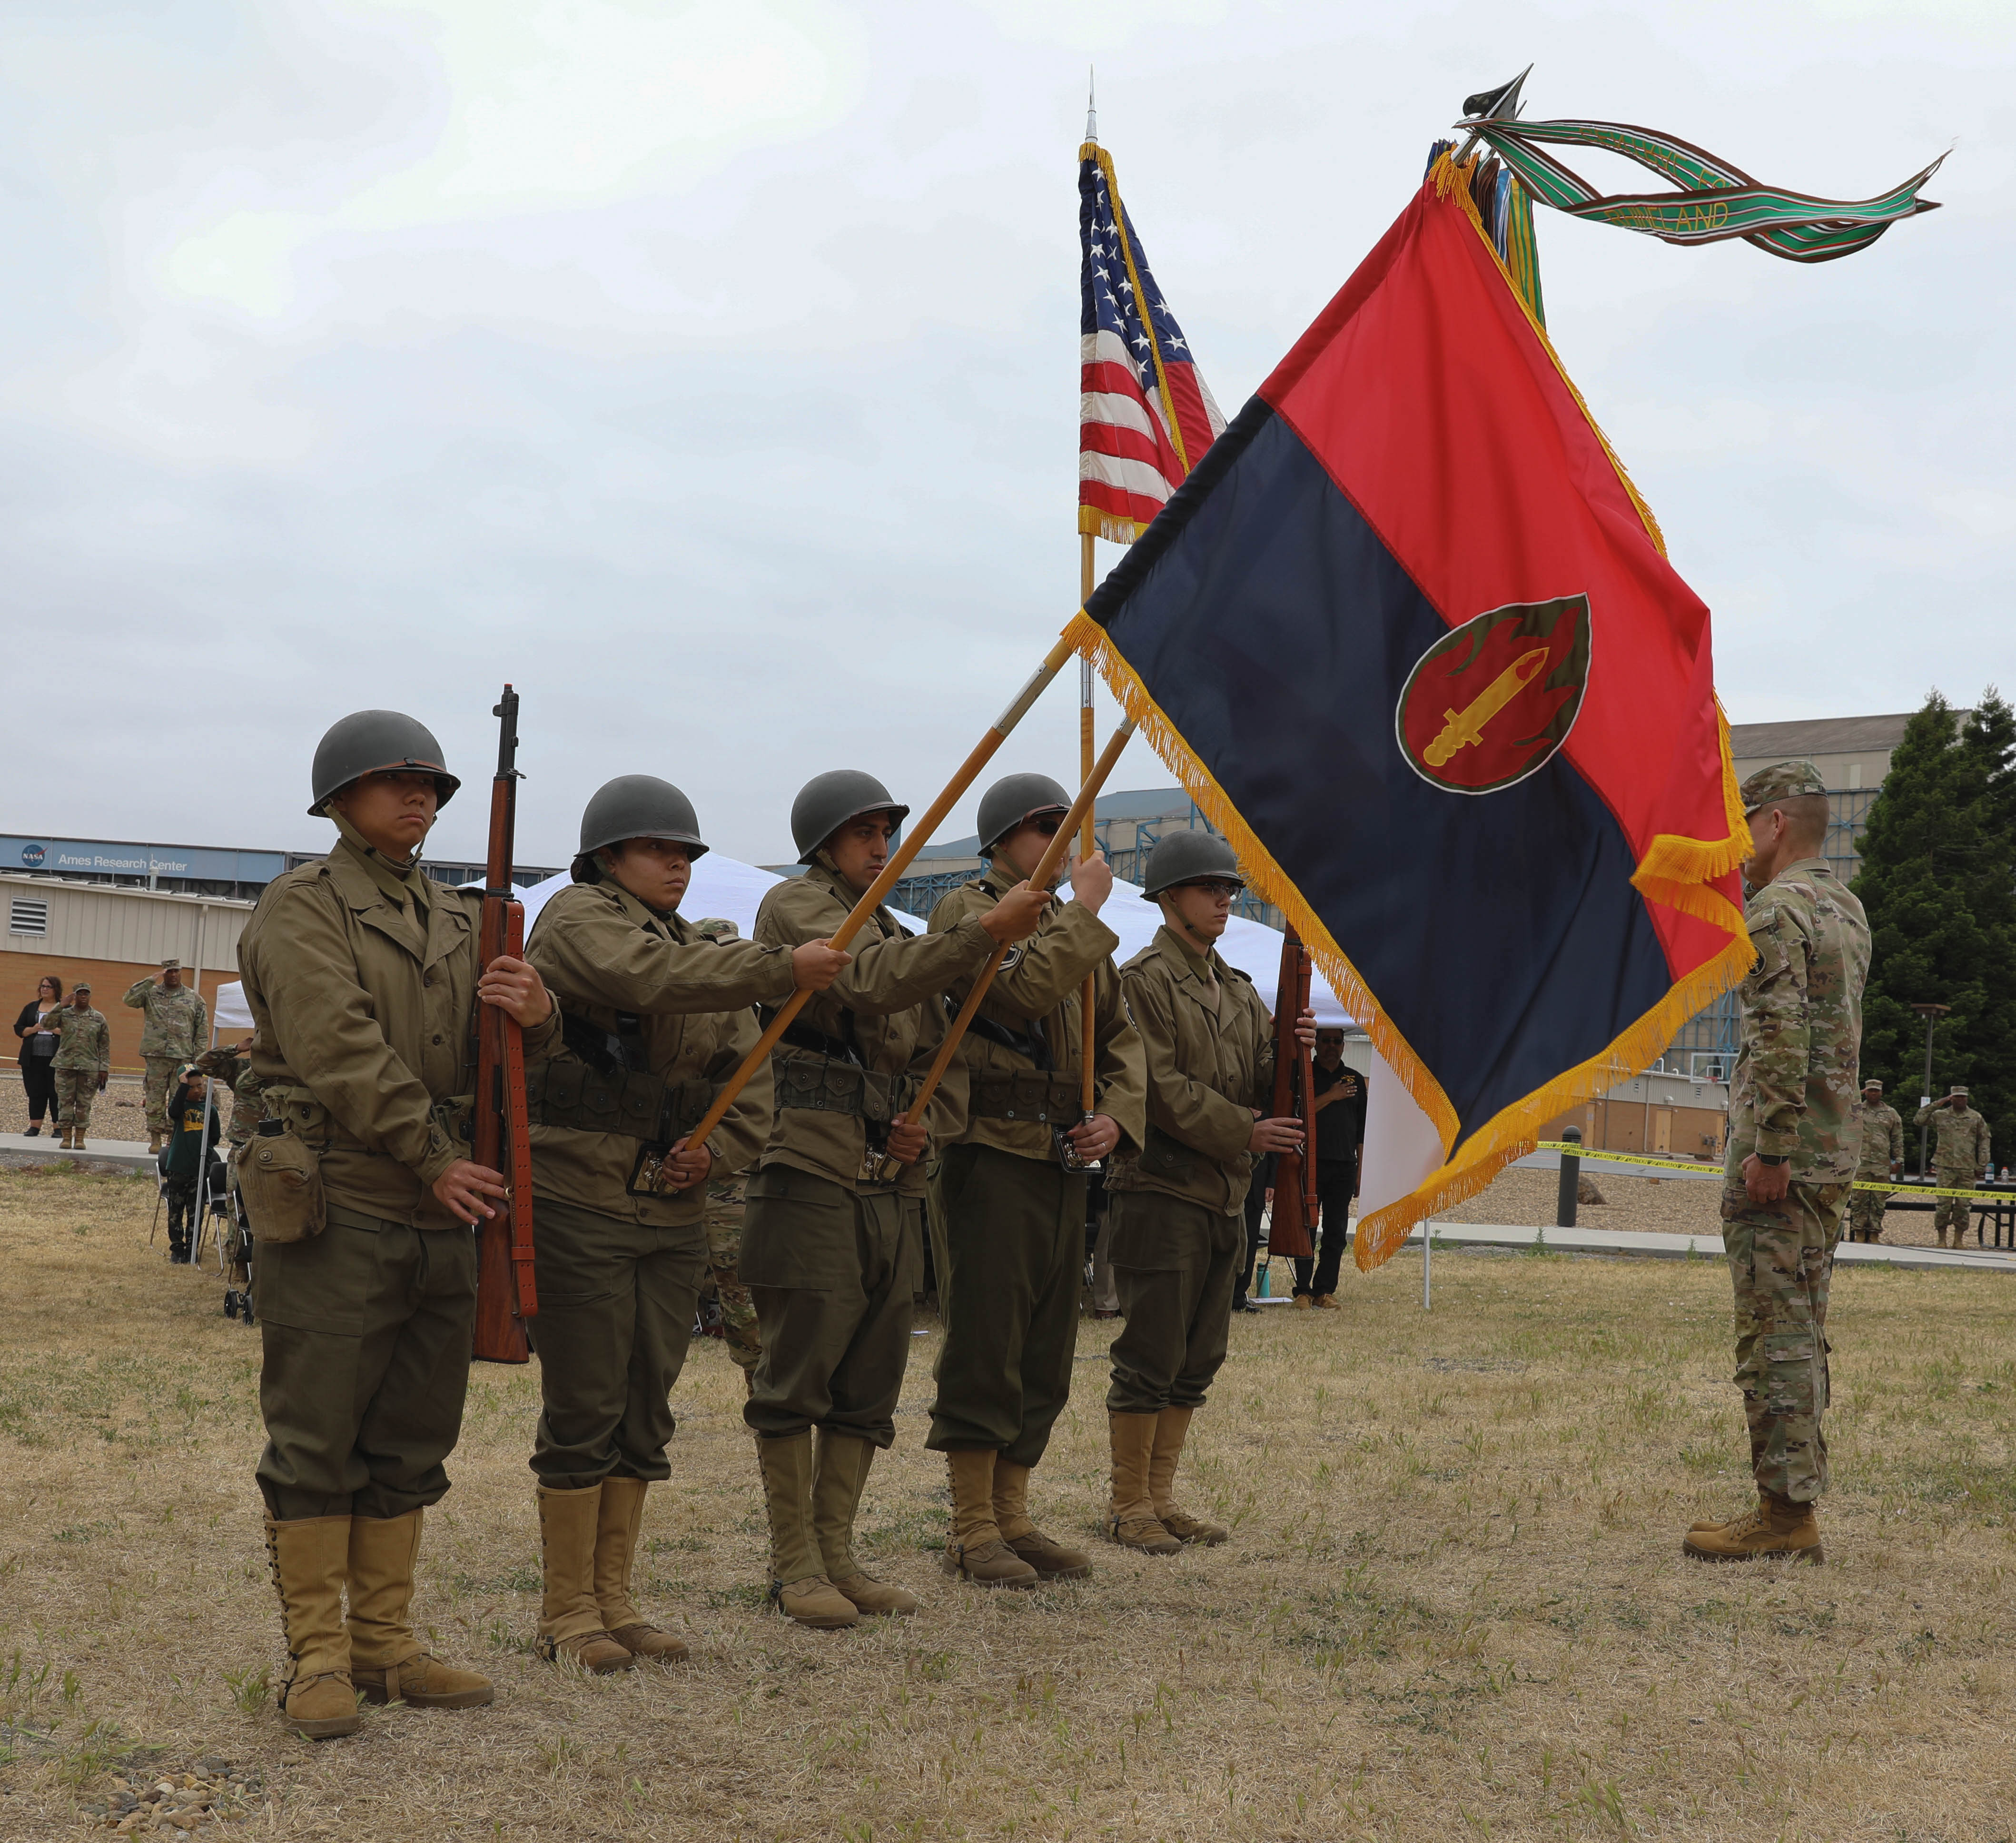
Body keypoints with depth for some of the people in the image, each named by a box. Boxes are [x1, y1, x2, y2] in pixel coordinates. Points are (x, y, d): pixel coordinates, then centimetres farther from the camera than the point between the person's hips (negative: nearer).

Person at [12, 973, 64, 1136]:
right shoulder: (31, 1008, 15)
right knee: (36, 1093, 4)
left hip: (56, 1060, -3)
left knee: (56, 1094, -3)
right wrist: (33, 1030, -7)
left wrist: (54, 1029, -18)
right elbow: (18, 1029, 11)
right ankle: (34, 1128, 9)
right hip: (34, 1058, 3)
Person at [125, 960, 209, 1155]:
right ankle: (155, 1139, 7)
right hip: (156, 1055, 0)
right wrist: (151, 980, -8)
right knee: (155, 1099, 1)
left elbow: (202, 1030, 9)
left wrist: (199, 1059, 2)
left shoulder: (194, 998, 10)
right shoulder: (151, 993, 10)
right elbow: (130, 999, -8)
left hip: (183, 1058, 0)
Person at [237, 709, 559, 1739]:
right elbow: (340, 1049, -14)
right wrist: (433, 1159, -17)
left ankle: (385, 1643, 19)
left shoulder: (458, 921, 18)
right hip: (335, 1213, -7)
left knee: (412, 1442, 10)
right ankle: (317, 1656, 5)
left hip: (442, 1216, 7)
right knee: (316, 1442, -2)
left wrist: (536, 1018, -11)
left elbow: (502, 1058, 14)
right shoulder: (302, 908, -3)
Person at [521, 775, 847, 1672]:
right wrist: (783, 970, -33)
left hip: (672, 1212, 7)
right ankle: (566, 1611, 7)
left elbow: (748, 1078, 17)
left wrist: (717, 1147, -4)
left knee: (646, 1411, 10)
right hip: (578, 1202, -7)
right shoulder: (576, 918, -5)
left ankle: (613, 1599, 20)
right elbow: (650, 977, -26)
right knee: (584, 1411, -3)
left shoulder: (703, 950, 18)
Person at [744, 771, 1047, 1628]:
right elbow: (869, 981, -20)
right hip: (813, 1171, -8)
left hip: (892, 1182, 8)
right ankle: (794, 1563, 5)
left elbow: (939, 1058, 24)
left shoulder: (899, 935, 24)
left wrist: (927, 1124, 2)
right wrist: (984, 930, -27)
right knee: (798, 1372, -4)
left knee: (870, 1380, 9)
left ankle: (836, 1552, 17)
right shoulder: (796, 906, -1)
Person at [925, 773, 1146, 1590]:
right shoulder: (965, 912, -5)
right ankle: (972, 1531, 3)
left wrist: (1117, 1114, 0)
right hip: (989, 1156, -8)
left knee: (1045, 1354, 11)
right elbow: (1025, 992, -24)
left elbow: (1120, 1036, 18)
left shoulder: (1074, 929, 19)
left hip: (1063, 1163, 8)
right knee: (984, 1347, -4)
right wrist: (1085, 911, -15)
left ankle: (1012, 1515, 20)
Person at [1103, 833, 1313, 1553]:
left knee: (1198, 1358, 11)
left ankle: (1160, 1495, 20)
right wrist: (1243, 1132, -15)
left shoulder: (1237, 989, 17)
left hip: (1225, 1194, 8)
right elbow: (1159, 1089, -14)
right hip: (1163, 1188, -8)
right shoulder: (1143, 980, -7)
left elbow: (1258, 1088, 13)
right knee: (1151, 1355, -4)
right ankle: (1128, 1505, 6)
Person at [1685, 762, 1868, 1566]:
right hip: (1834, 1151, 10)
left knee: (1774, 1334, -7)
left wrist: (1770, 1151, -22)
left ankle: (1784, 1515, -6)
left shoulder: (1776, 909, -13)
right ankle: (1795, 1504, 17)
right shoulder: (1848, 910, 17)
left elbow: (1783, 1037, -22)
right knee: (1802, 1331, 13)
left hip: (1779, 1153, -10)